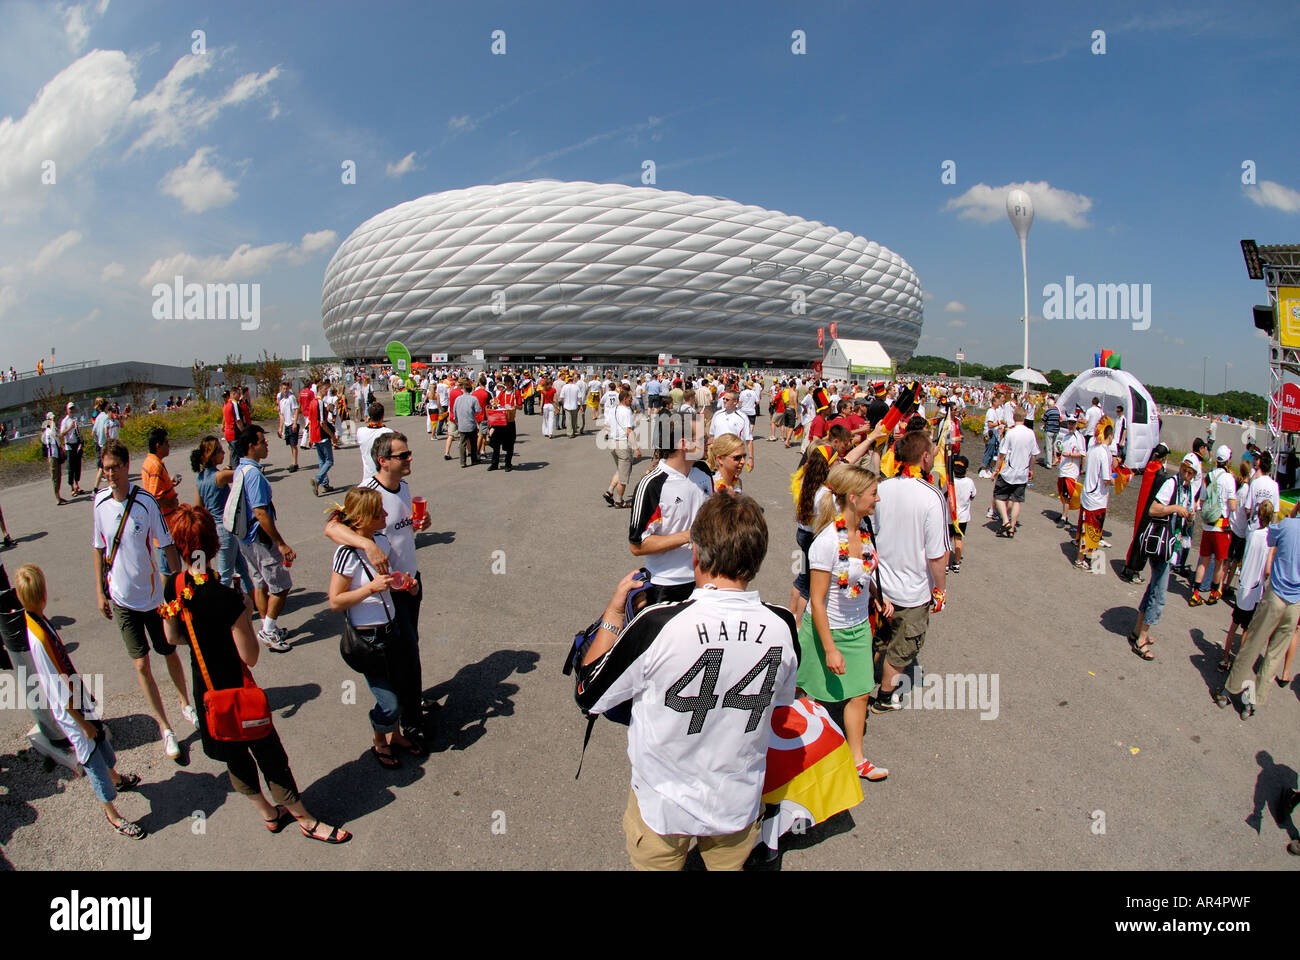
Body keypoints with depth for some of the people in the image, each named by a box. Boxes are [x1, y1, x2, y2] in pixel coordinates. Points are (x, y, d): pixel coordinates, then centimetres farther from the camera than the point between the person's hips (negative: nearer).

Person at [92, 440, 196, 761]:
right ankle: (165, 729, 14)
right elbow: (99, 548, 6)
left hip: (153, 594, -2)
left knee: (170, 654, 14)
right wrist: (100, 591, 9)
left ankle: (186, 704, 39)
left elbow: (168, 546, -10)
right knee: (141, 665, 2)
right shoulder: (100, 502, -5)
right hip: (121, 598, 2)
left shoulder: (146, 502, -16)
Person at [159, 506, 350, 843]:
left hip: (205, 689, 7)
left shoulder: (174, 587, -10)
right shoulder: (226, 598, -30)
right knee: (270, 755, 9)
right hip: (236, 690, -7)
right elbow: (250, 657, -22)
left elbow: (172, 638, 6)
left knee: (235, 754, 23)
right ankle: (306, 821, 25)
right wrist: (245, 612, -13)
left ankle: (268, 814, 42)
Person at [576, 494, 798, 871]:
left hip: (663, 809, -2)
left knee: (655, 863, 26)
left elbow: (588, 696, -14)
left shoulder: (658, 625, -31)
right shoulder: (781, 627, -19)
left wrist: (614, 609, -6)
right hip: (739, 806, 3)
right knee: (729, 864, 29)